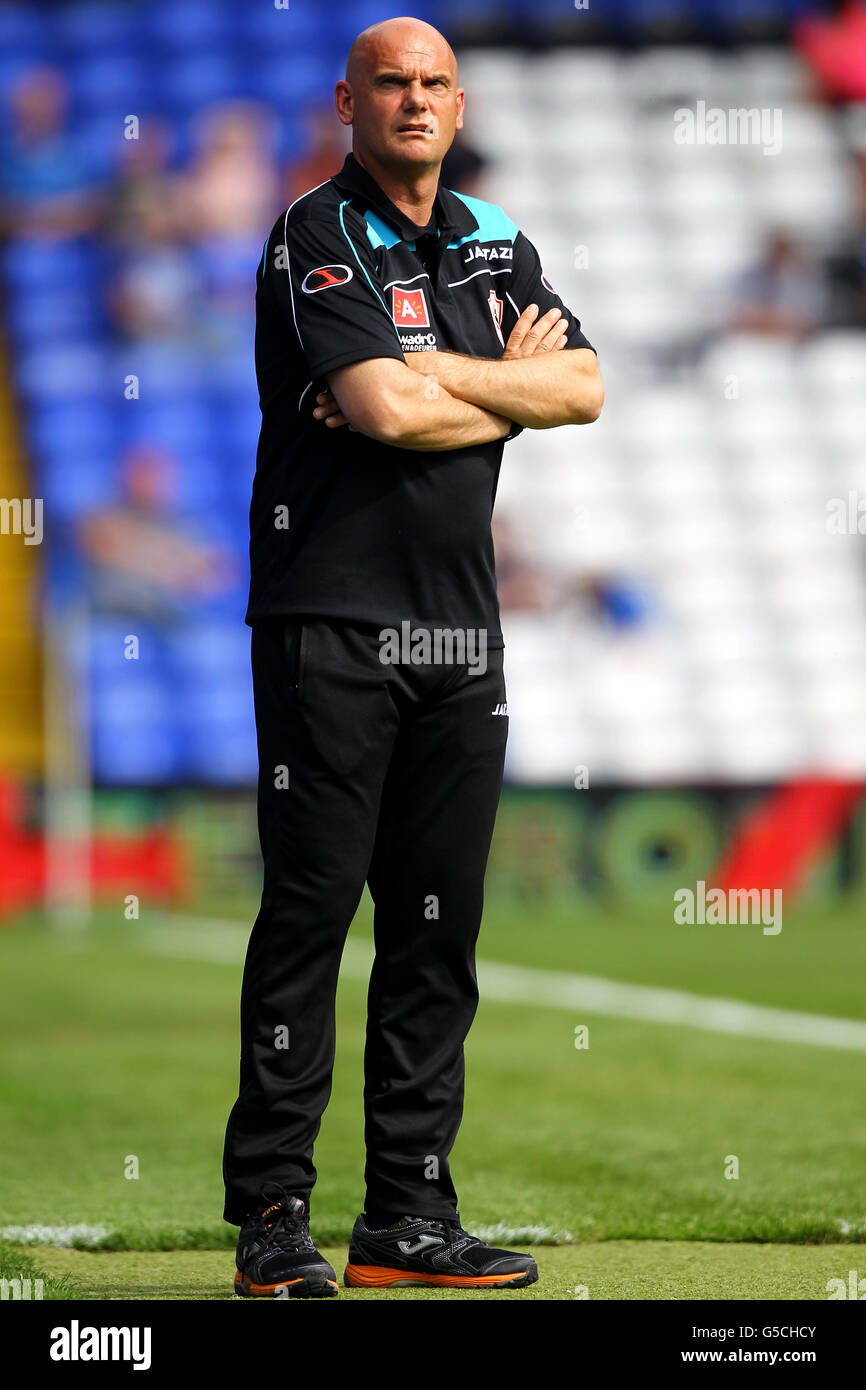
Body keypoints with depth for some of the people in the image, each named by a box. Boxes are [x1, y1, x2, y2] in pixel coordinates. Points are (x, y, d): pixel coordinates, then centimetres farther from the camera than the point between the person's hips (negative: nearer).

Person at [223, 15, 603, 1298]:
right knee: (310, 911, -7)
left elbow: (583, 387, 2)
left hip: (461, 634, 6)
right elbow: (384, 409, -19)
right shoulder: (319, 239, -5)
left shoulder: (495, 245, 16)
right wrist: (507, 391, -3)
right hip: (332, 622, -6)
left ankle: (410, 1215, 11)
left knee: (440, 925, 6)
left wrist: (430, 373, -9)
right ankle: (272, 1215, -3)